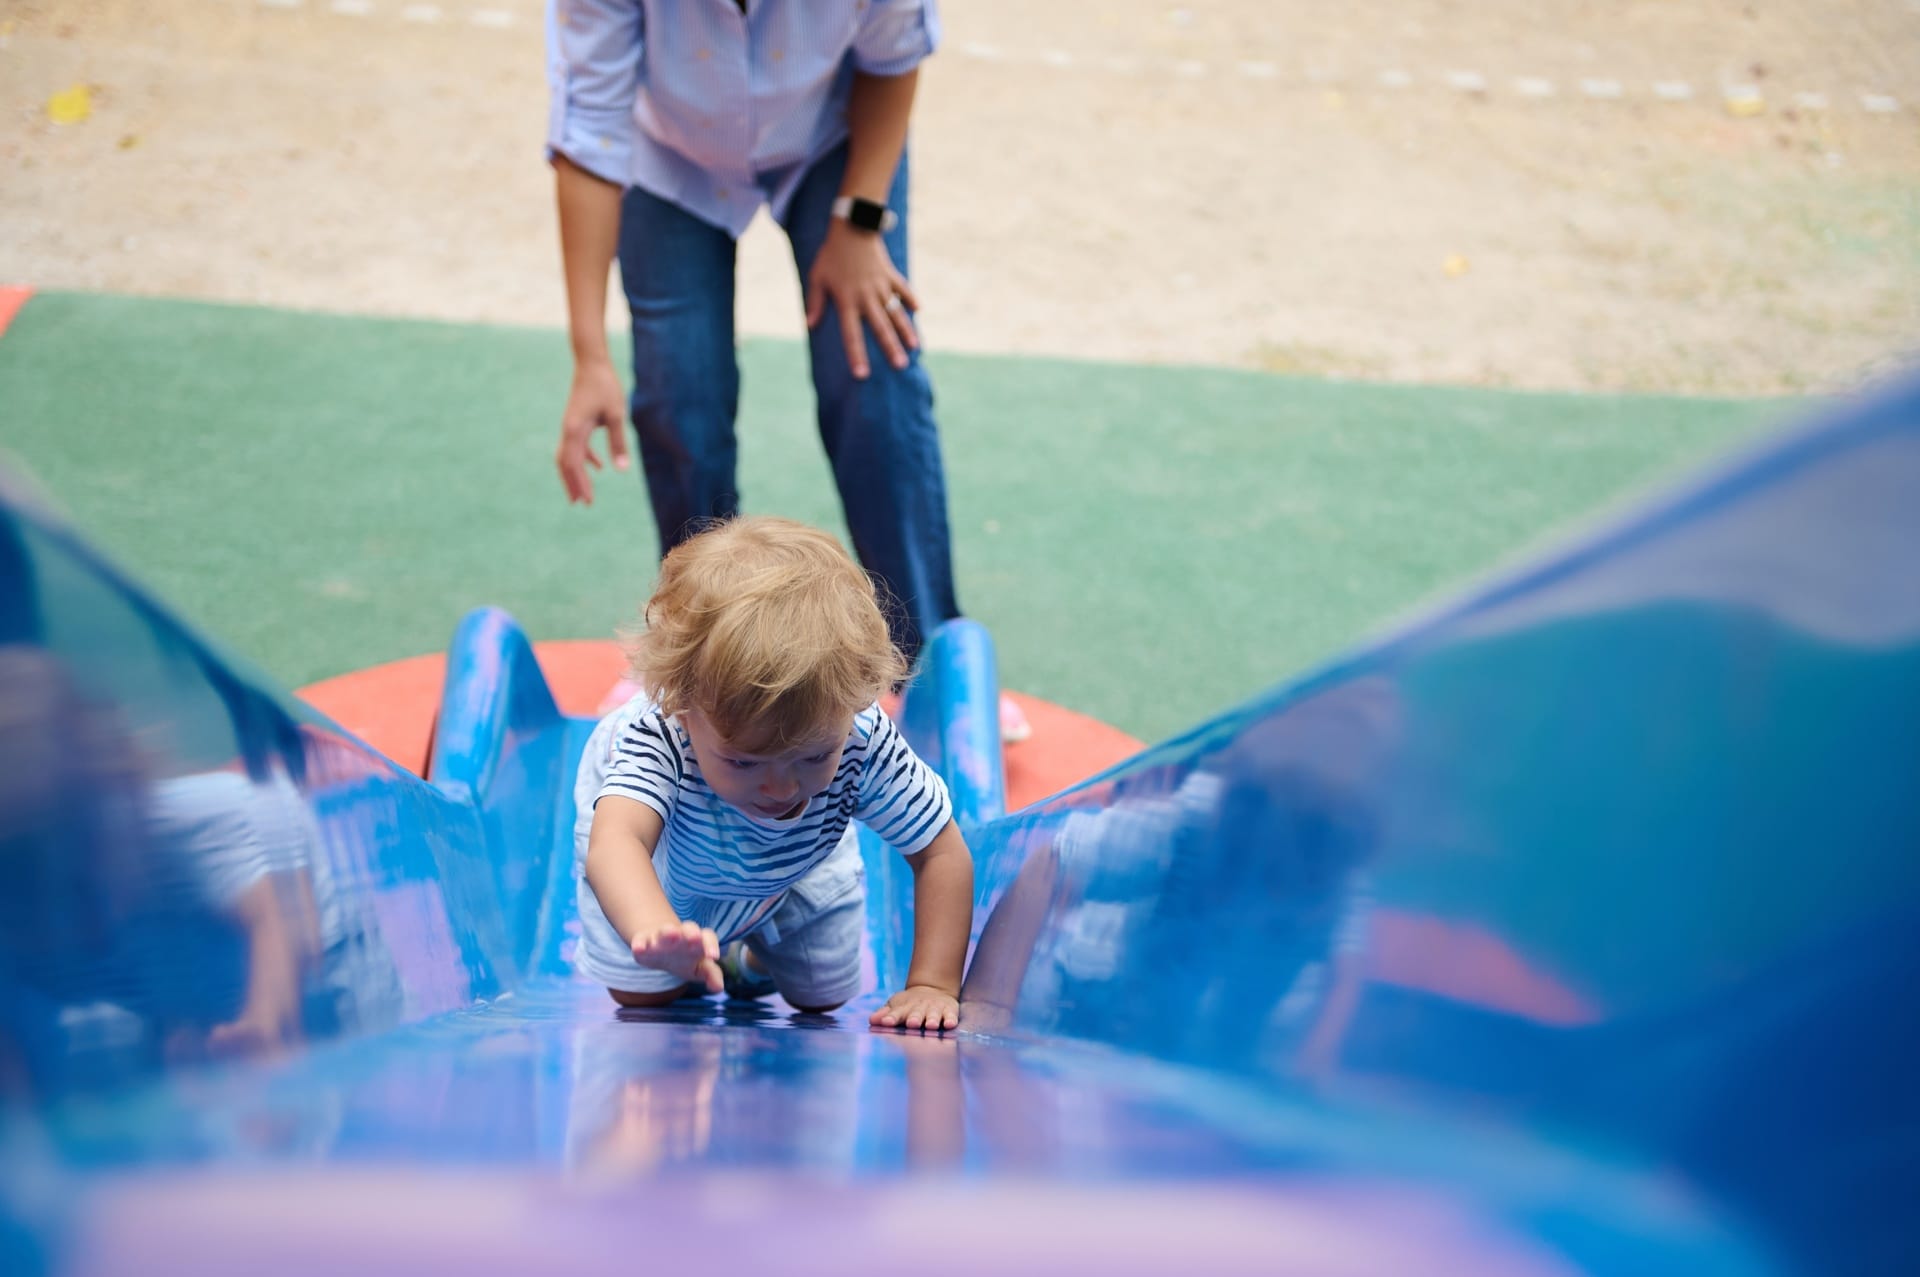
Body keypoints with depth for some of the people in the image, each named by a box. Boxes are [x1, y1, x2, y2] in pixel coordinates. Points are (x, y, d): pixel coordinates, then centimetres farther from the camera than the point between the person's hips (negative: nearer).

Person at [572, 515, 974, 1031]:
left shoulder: (864, 742, -41)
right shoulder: (657, 737, -49)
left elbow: (942, 854, -27)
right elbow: (612, 844, -66)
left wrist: (933, 986, -35)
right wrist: (656, 930, -88)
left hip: (796, 870, 3)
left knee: (821, 997, 10)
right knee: (645, 995, -3)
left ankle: (753, 960, 43)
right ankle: (705, 953, 29)